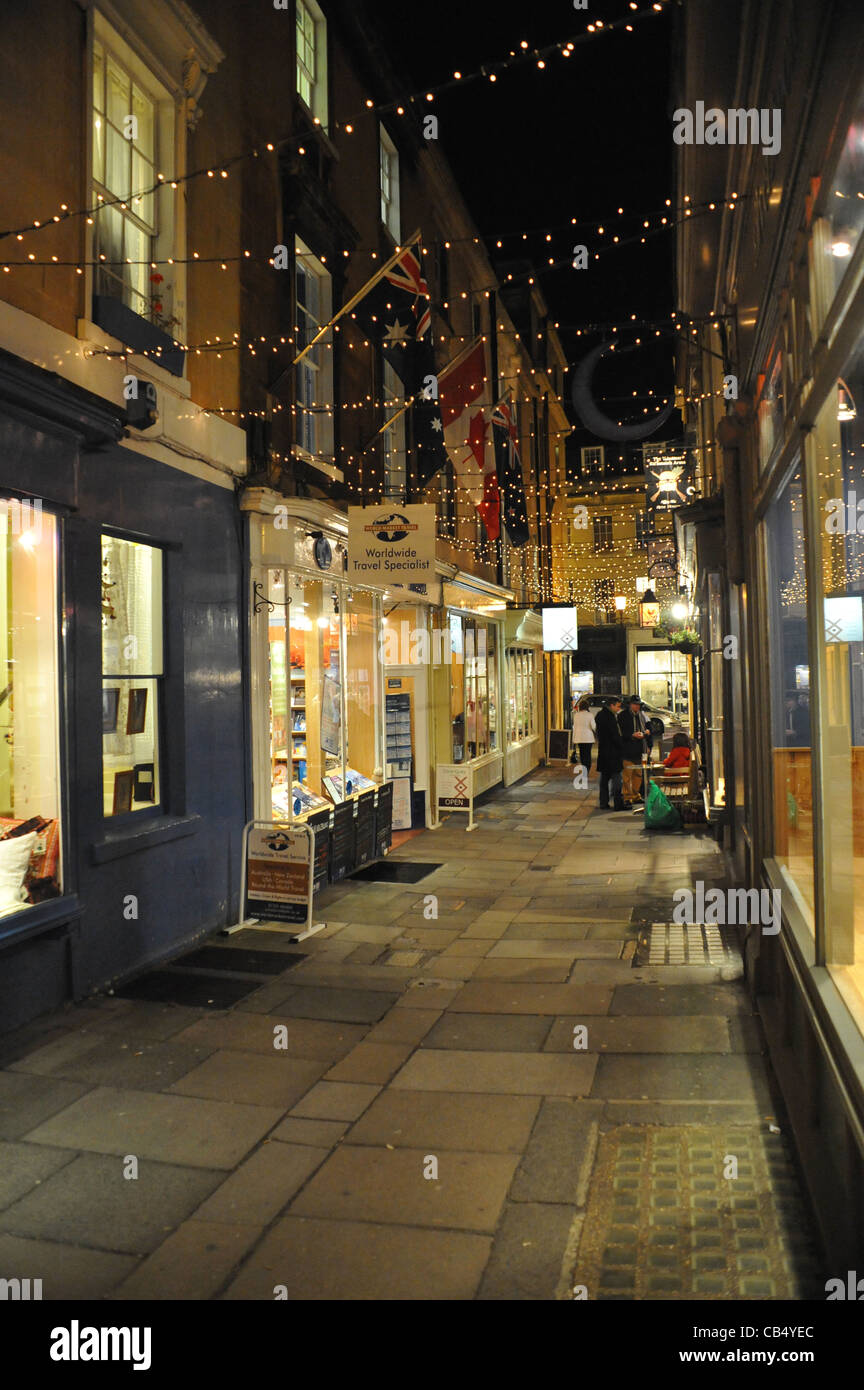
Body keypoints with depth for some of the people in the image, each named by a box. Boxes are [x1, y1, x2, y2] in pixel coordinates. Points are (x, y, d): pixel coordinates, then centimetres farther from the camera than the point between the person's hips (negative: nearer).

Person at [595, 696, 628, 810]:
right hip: (612, 753, -9)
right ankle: (618, 804, -2)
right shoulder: (609, 716, -18)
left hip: (602, 752, 9)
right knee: (616, 777, -4)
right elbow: (615, 735, -18)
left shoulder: (600, 714, 11)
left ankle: (603, 803, 16)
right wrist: (622, 748, -8)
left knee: (604, 778, 13)